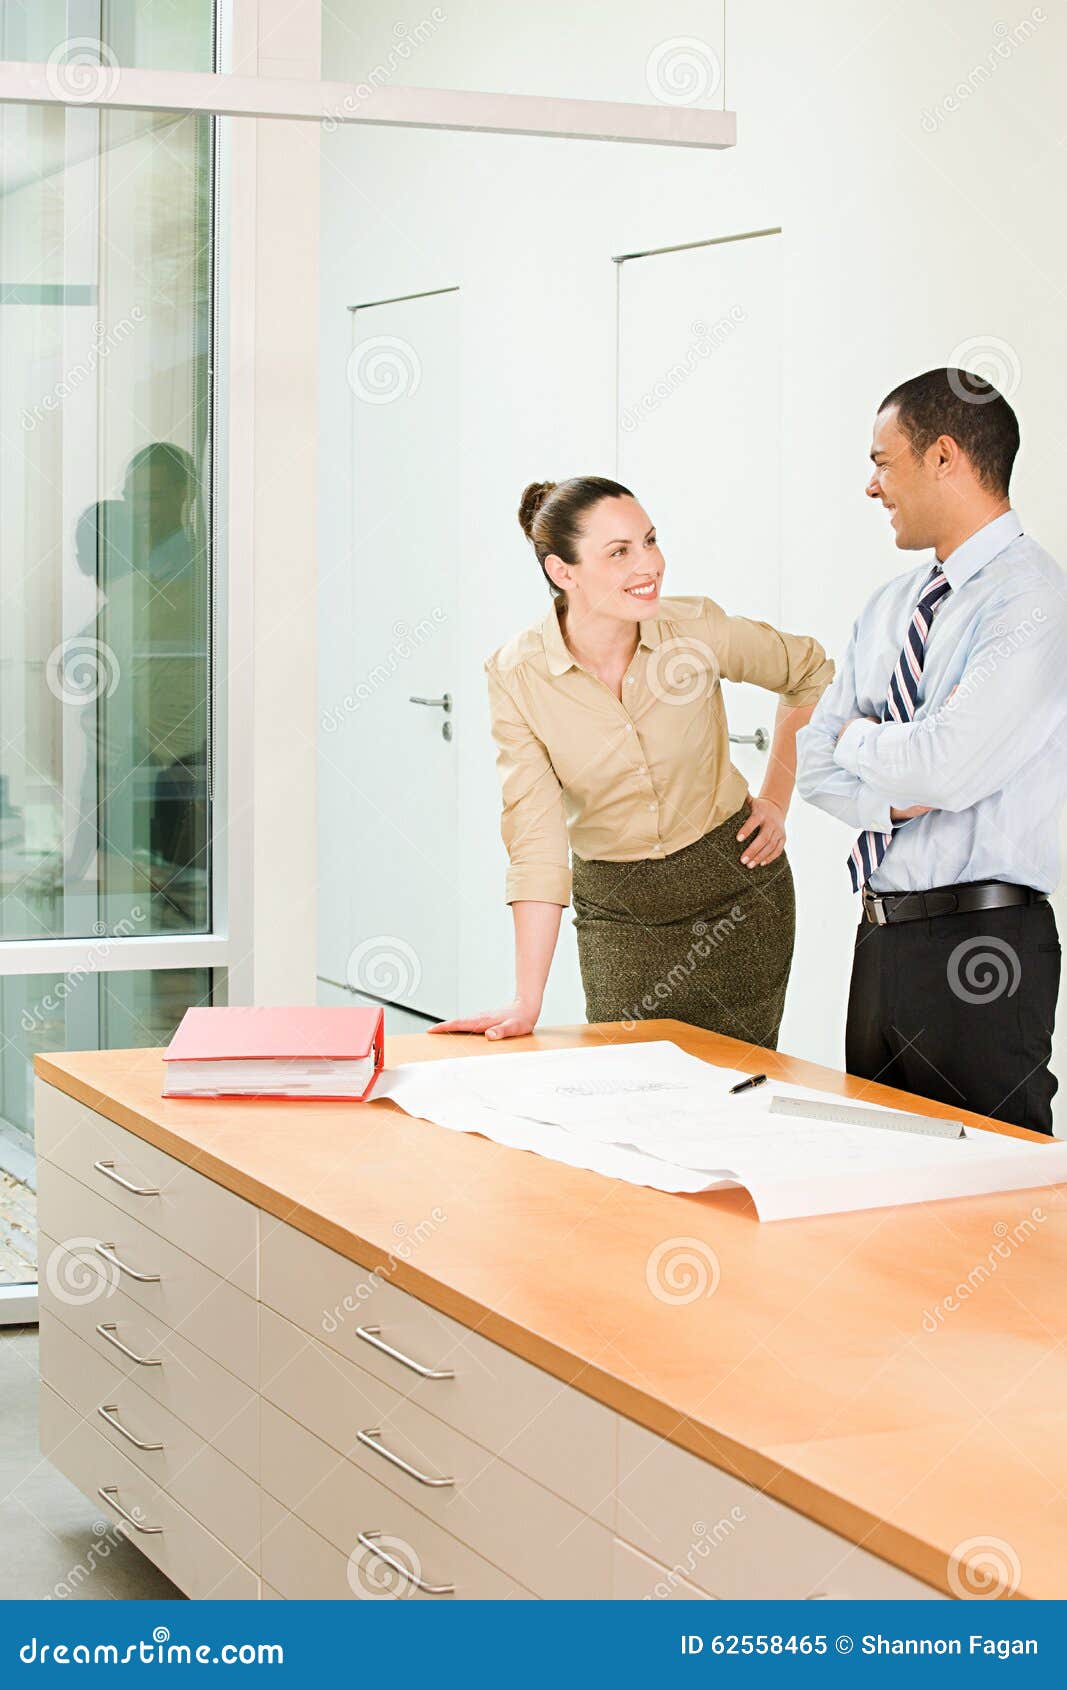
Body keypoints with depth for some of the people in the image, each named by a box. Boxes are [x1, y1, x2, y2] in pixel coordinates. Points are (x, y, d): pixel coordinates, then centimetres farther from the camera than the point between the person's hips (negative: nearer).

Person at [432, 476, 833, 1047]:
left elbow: (811, 672, 6)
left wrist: (776, 801, 2)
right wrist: (527, 1001, -21)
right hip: (618, 913, 0)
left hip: (737, 892, 0)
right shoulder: (516, 674, -15)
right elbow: (535, 839, -17)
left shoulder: (699, 630, -14)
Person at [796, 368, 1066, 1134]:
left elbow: (945, 764, -24)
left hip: (980, 950, -8)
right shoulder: (893, 605, 13)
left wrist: (860, 739, -4)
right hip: (881, 936, 8)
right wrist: (893, 800, -8)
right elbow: (814, 756, 12)